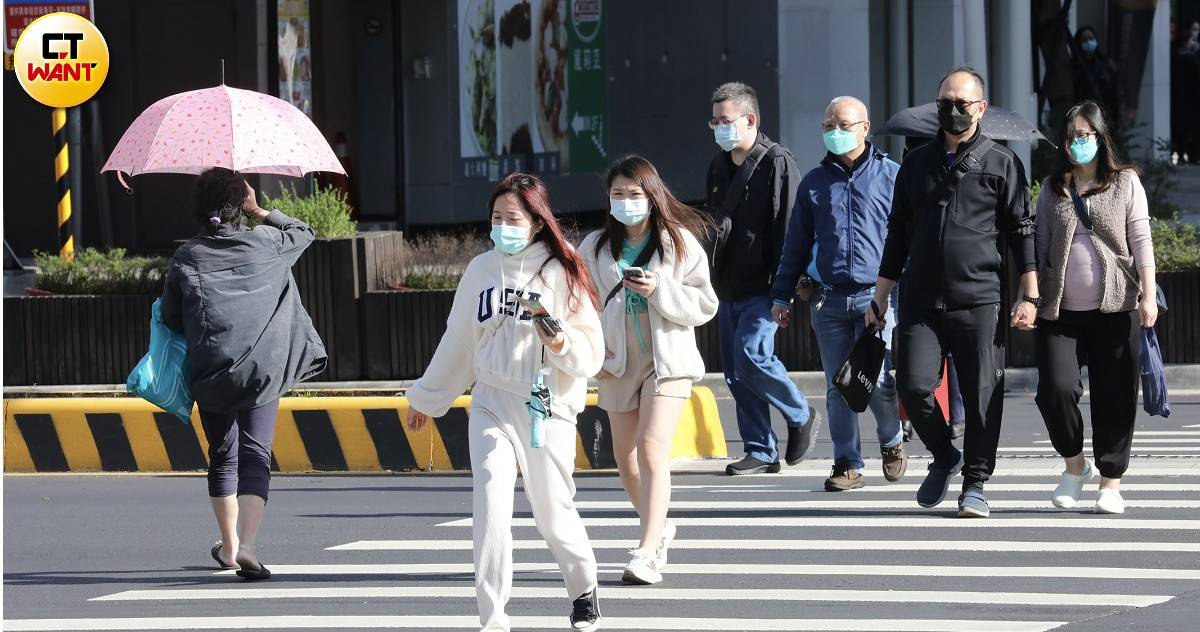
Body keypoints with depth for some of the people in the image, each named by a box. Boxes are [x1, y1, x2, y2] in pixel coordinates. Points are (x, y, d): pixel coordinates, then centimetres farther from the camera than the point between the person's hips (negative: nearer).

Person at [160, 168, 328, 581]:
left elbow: (170, 319, 5)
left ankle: (229, 544, 31)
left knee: (222, 457, 18)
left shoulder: (185, 259, -1)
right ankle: (246, 544, -22)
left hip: (210, 374, 1)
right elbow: (304, 233, 21)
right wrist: (260, 212, 22)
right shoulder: (265, 245, 0)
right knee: (255, 456, -3)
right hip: (264, 369, -1)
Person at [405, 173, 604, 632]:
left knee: (553, 513, 4)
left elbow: (590, 354, -3)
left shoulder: (561, 272, -3)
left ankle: (583, 590, 32)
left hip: (547, 408, -2)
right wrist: (427, 398, 28)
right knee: (490, 507, -13)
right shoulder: (481, 270, 8)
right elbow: (458, 341, 21)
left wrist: (559, 341, -24)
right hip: (491, 404, 2)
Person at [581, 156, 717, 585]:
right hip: (618, 363, 4)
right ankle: (659, 529, 37)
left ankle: (647, 554, -19)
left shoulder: (680, 243, -2)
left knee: (652, 449, -17)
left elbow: (704, 305, -3)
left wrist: (660, 290, -18)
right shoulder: (596, 247, 5)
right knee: (625, 456, 11)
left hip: (667, 360, -4)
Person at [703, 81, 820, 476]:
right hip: (729, 287, 8)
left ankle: (801, 417, 4)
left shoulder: (777, 163, -8)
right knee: (735, 371, 5)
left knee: (751, 357, -18)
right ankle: (761, 452, 10)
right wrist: (710, 279, 19)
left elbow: (789, 227, -13)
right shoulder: (719, 168, 17)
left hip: (762, 285, -8)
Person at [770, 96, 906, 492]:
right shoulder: (814, 182, 14)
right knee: (838, 386, 2)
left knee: (877, 380, -11)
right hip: (830, 299, 3)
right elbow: (797, 244, 19)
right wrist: (782, 295, 15)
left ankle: (892, 440, 17)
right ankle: (848, 466, 10)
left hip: (878, 294, -3)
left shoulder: (891, 175, 4)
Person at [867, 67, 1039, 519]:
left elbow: (1022, 231, 4)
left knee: (982, 395, -3)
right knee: (913, 385, -9)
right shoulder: (917, 164, 16)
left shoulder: (1001, 164, 5)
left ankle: (975, 484, 9)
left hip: (979, 300, -3)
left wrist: (1029, 297, -3)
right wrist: (880, 298, 17)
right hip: (921, 301, 3)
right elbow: (897, 234, 20)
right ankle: (944, 457, 16)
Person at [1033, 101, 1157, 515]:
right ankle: (1074, 465, 10)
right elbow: (1039, 248, 14)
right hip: (1061, 310, 1)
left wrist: (1148, 295, -6)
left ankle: (1111, 484, 8)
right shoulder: (1052, 189, 13)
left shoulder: (1125, 183, 7)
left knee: (1115, 398, -1)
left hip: (1115, 308, -1)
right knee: (1056, 389, -13)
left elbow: (1141, 242, 2)